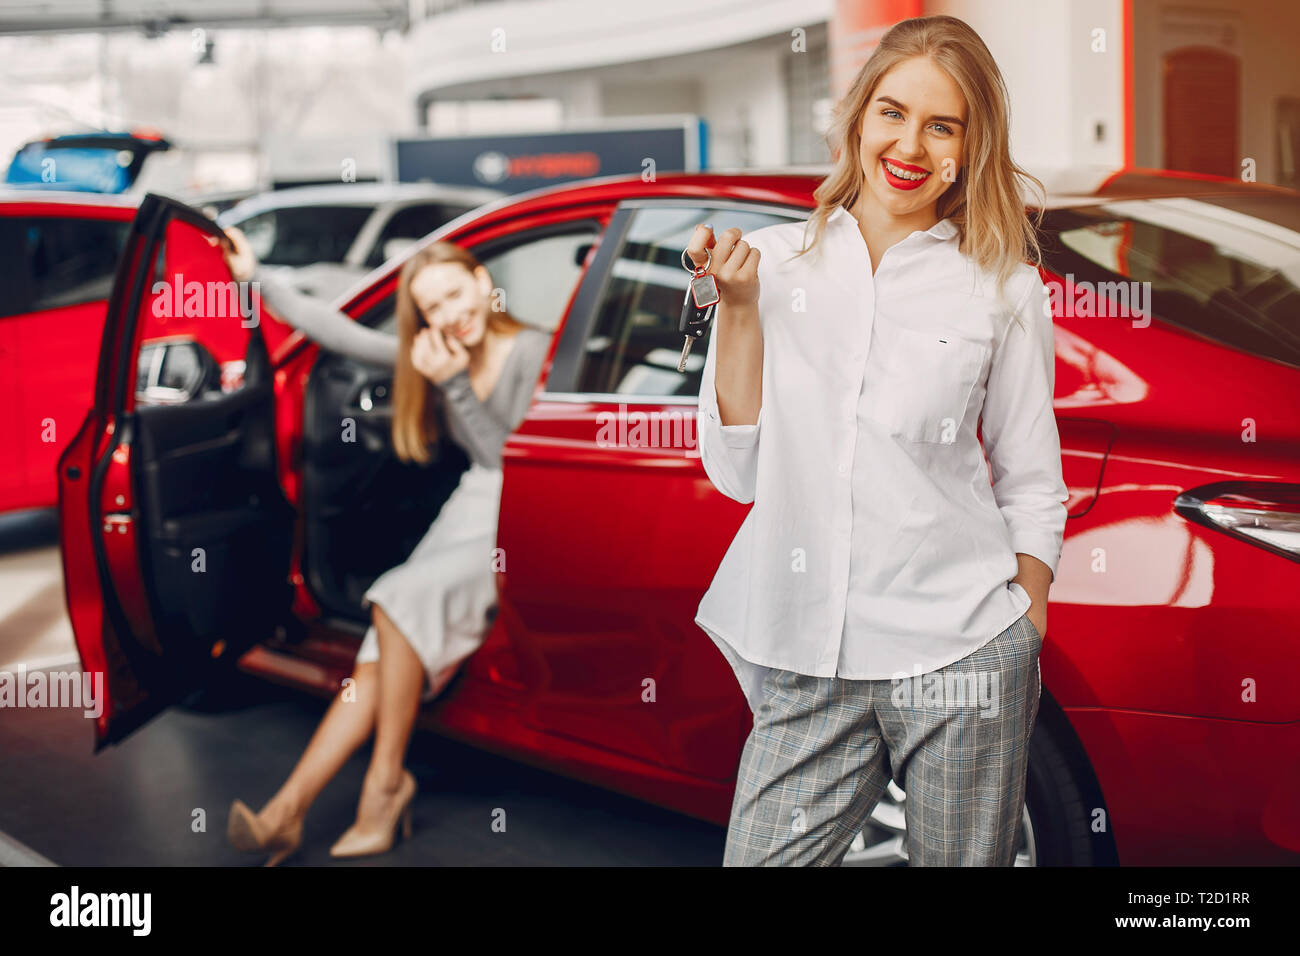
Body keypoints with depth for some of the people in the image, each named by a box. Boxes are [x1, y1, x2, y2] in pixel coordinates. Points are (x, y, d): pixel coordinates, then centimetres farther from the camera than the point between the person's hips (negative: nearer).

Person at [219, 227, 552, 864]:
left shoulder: (533, 352, -9)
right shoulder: (438, 355, 11)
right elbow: (339, 331, 13)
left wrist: (455, 386, -20)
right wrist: (256, 276, 14)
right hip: (471, 514, 6)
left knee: (402, 596, -28)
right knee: (384, 652, -13)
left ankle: (387, 779, -14)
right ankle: (288, 809, -25)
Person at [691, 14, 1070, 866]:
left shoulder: (1004, 289, 2)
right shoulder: (775, 262, 5)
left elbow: (1032, 491, 6)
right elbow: (739, 474, 2)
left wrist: (1023, 645, -1)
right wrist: (738, 310, -6)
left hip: (959, 663, -1)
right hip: (803, 666, 1)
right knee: (762, 857, 1)